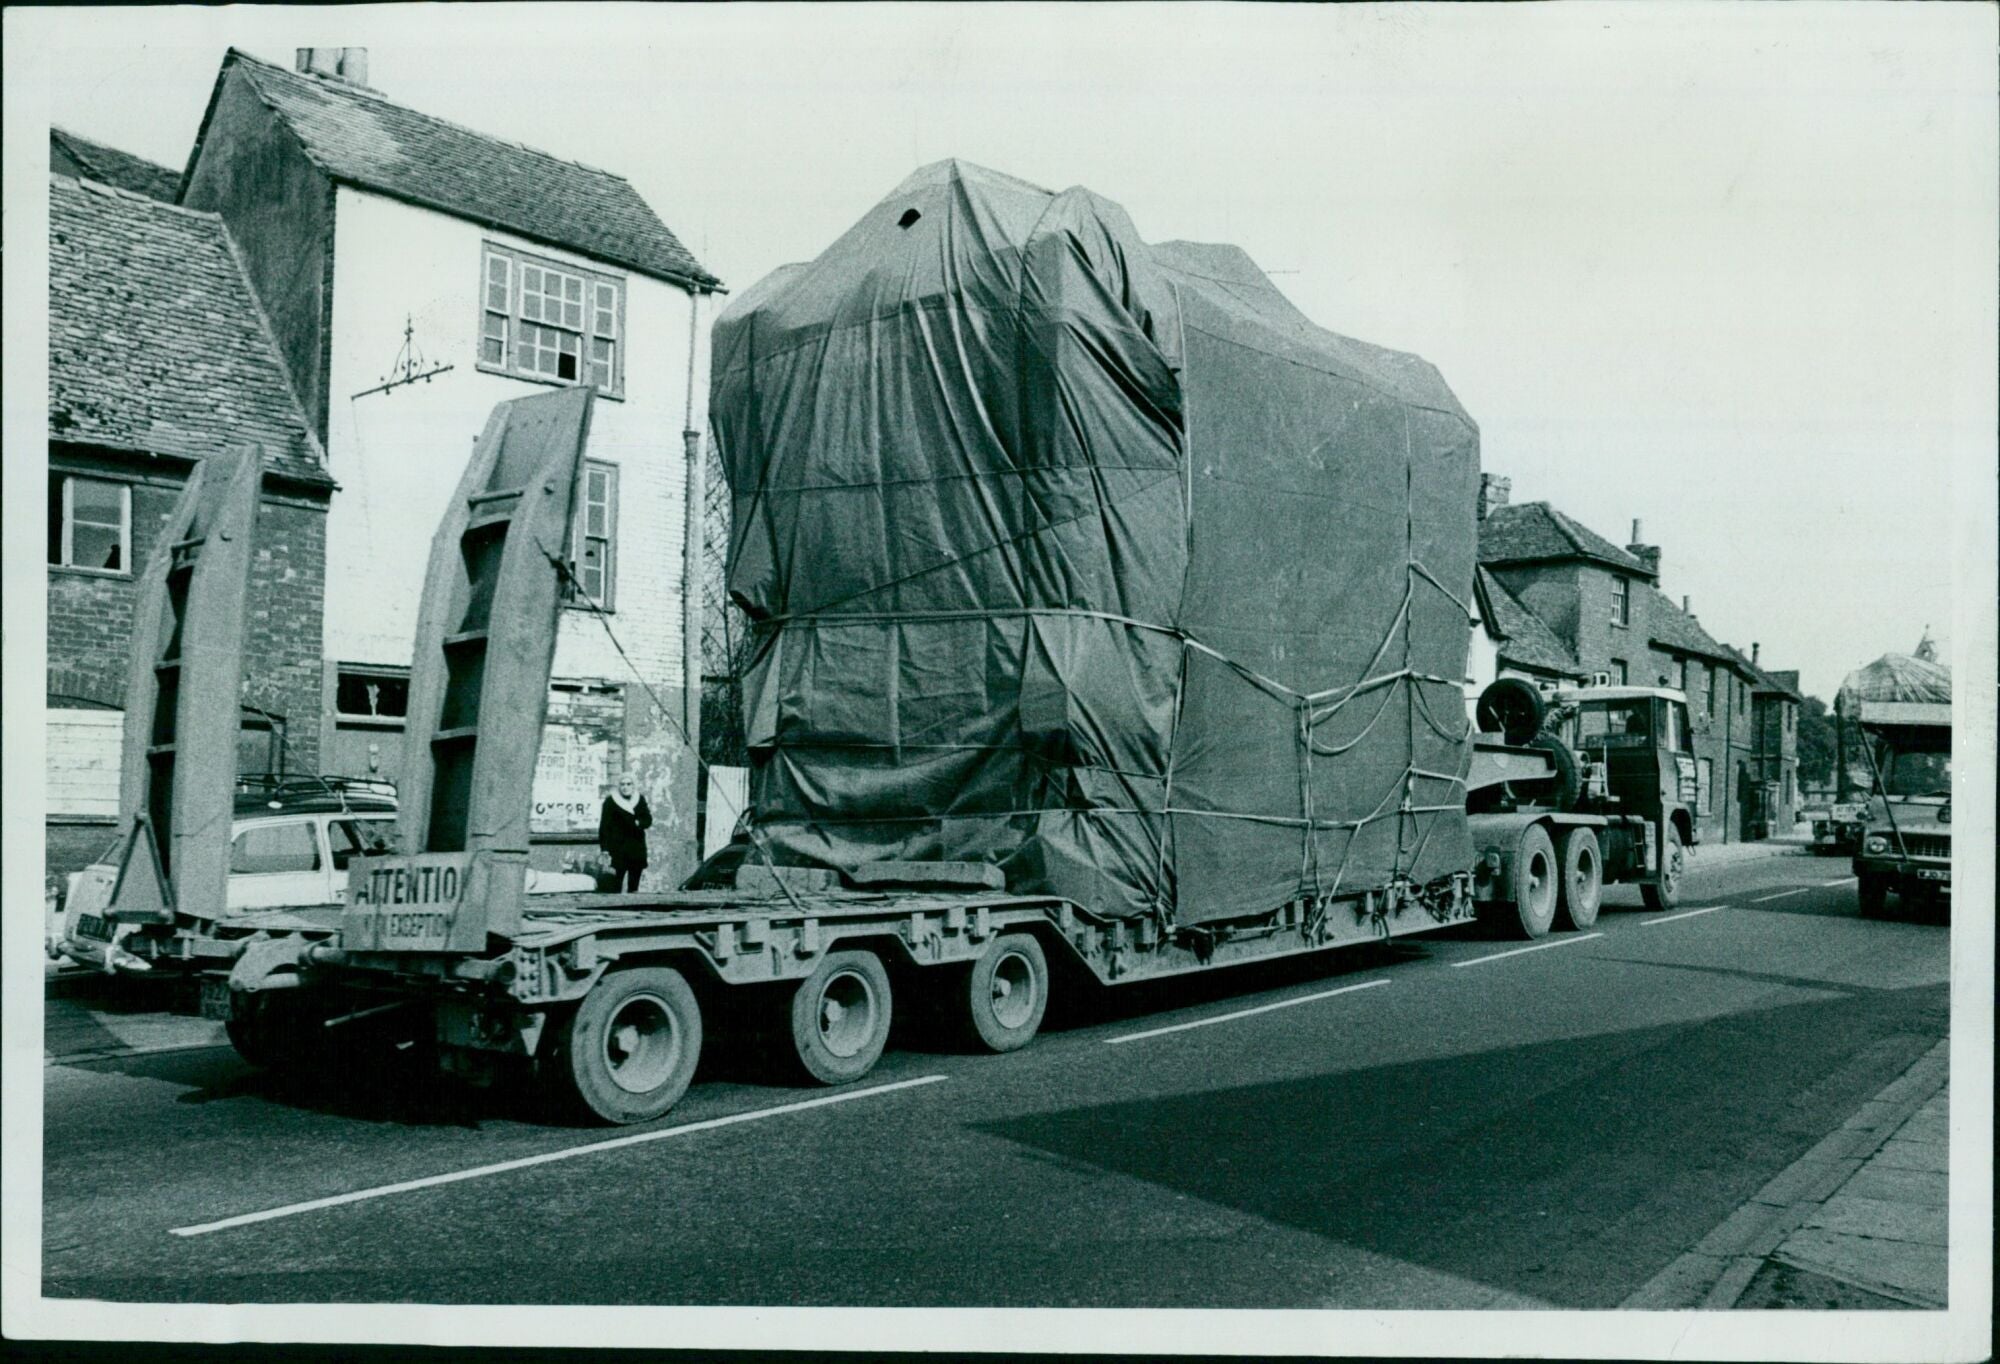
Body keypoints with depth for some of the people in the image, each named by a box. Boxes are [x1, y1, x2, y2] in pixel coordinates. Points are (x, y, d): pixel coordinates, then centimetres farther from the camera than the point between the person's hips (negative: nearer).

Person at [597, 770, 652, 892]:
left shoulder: (640, 800, 11)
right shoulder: (610, 801, -1)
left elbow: (648, 820, 7)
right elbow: (604, 826, -5)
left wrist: (638, 823, -17)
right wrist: (604, 848, -12)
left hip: (637, 849, 4)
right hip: (618, 849, -4)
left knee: (634, 886, 8)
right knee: (616, 884, -11)